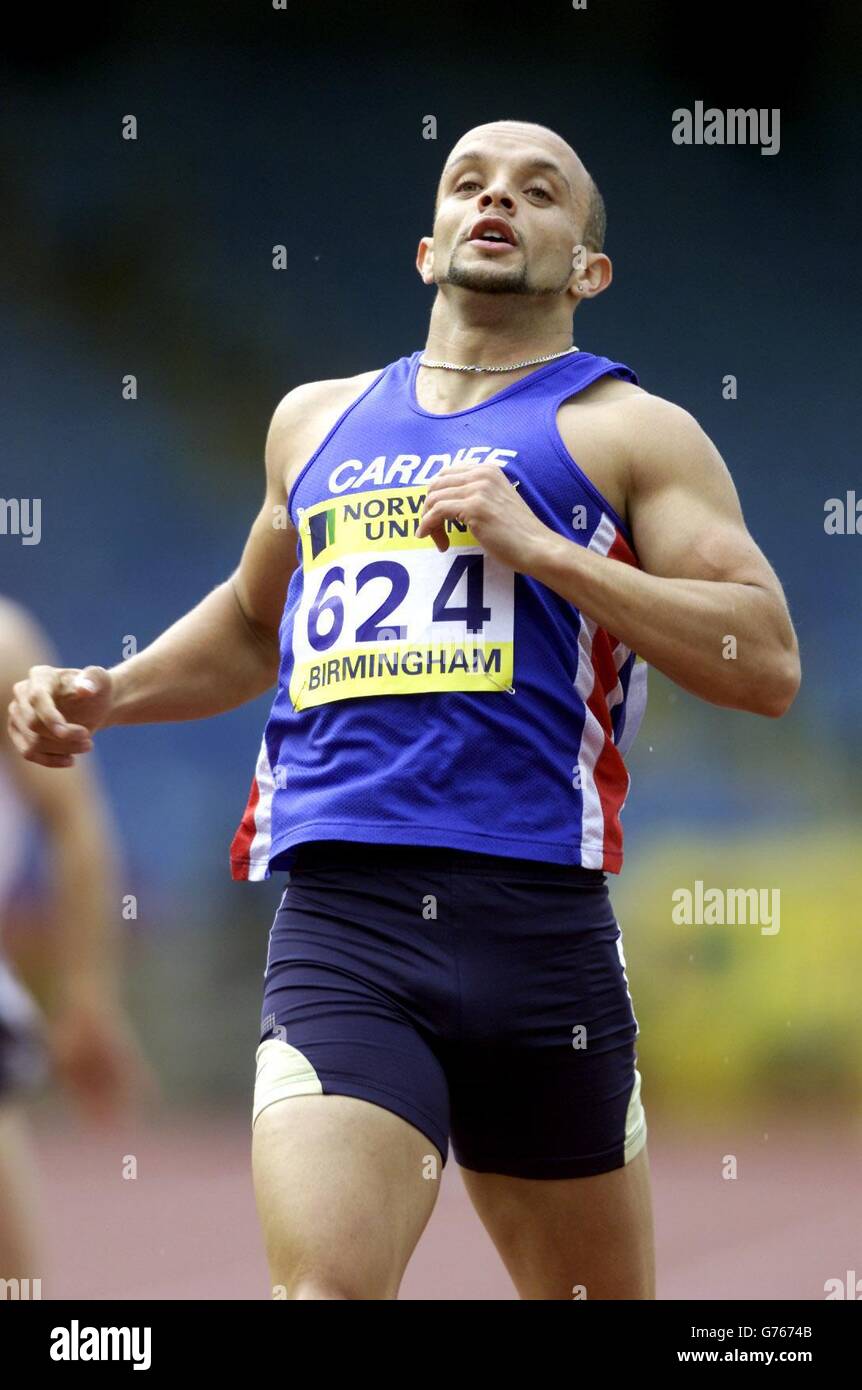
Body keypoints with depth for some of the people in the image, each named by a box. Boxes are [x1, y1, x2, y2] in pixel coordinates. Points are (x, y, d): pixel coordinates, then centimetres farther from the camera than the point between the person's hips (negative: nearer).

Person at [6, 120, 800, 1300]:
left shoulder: (630, 432, 8)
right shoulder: (317, 420, 22)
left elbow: (768, 665, -5)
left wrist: (541, 549, -10)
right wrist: (105, 697, 23)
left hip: (537, 922, -2)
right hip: (337, 924, 2)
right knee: (322, 1287, -20)